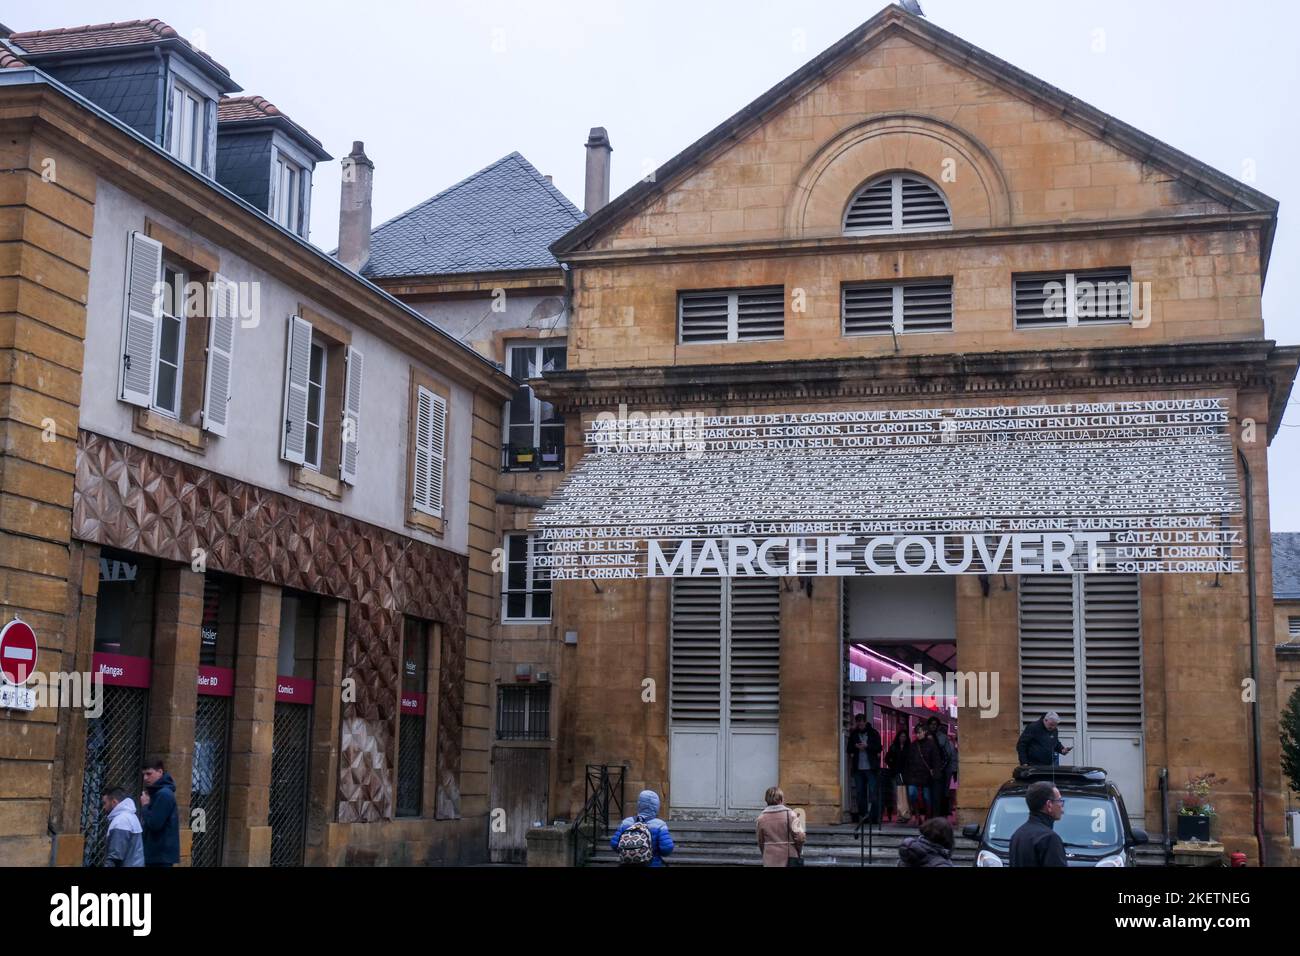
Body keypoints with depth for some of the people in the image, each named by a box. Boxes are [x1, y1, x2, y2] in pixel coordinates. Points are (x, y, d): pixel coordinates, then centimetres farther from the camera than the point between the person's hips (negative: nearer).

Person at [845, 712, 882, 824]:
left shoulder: (873, 733, 3)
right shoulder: (854, 734, 11)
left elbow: (879, 748, -1)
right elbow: (849, 749, 10)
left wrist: (867, 746, -14)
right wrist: (855, 746, -11)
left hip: (871, 768, -3)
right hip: (858, 768, 3)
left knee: (873, 793, -6)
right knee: (860, 793, 4)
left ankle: (874, 817, -5)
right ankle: (862, 816, 8)